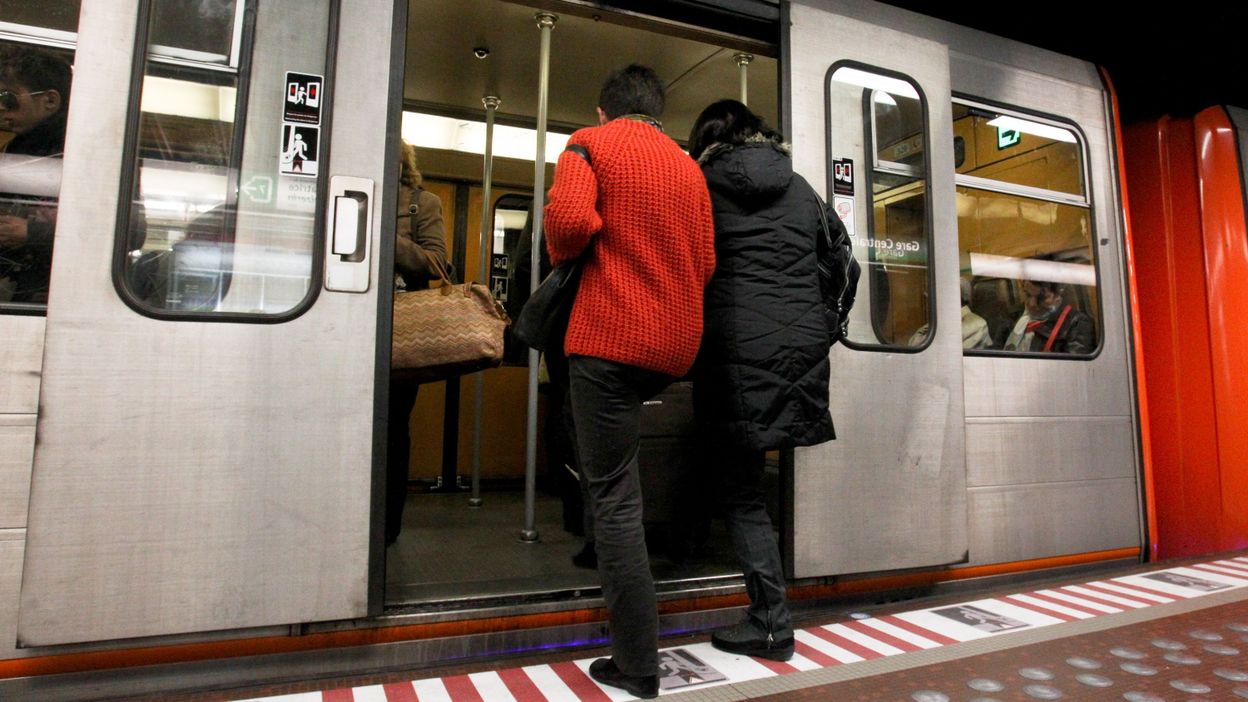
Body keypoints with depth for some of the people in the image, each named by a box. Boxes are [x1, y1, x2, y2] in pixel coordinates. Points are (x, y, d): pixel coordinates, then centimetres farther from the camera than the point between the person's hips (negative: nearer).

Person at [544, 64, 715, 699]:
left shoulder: (590, 143, 3)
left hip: (610, 338, -6)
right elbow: (705, 262, 15)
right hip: (677, 346, 6)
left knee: (614, 499, -2)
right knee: (620, 487, 23)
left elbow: (570, 220, -16)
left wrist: (560, 255, 4)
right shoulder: (688, 166, 18)